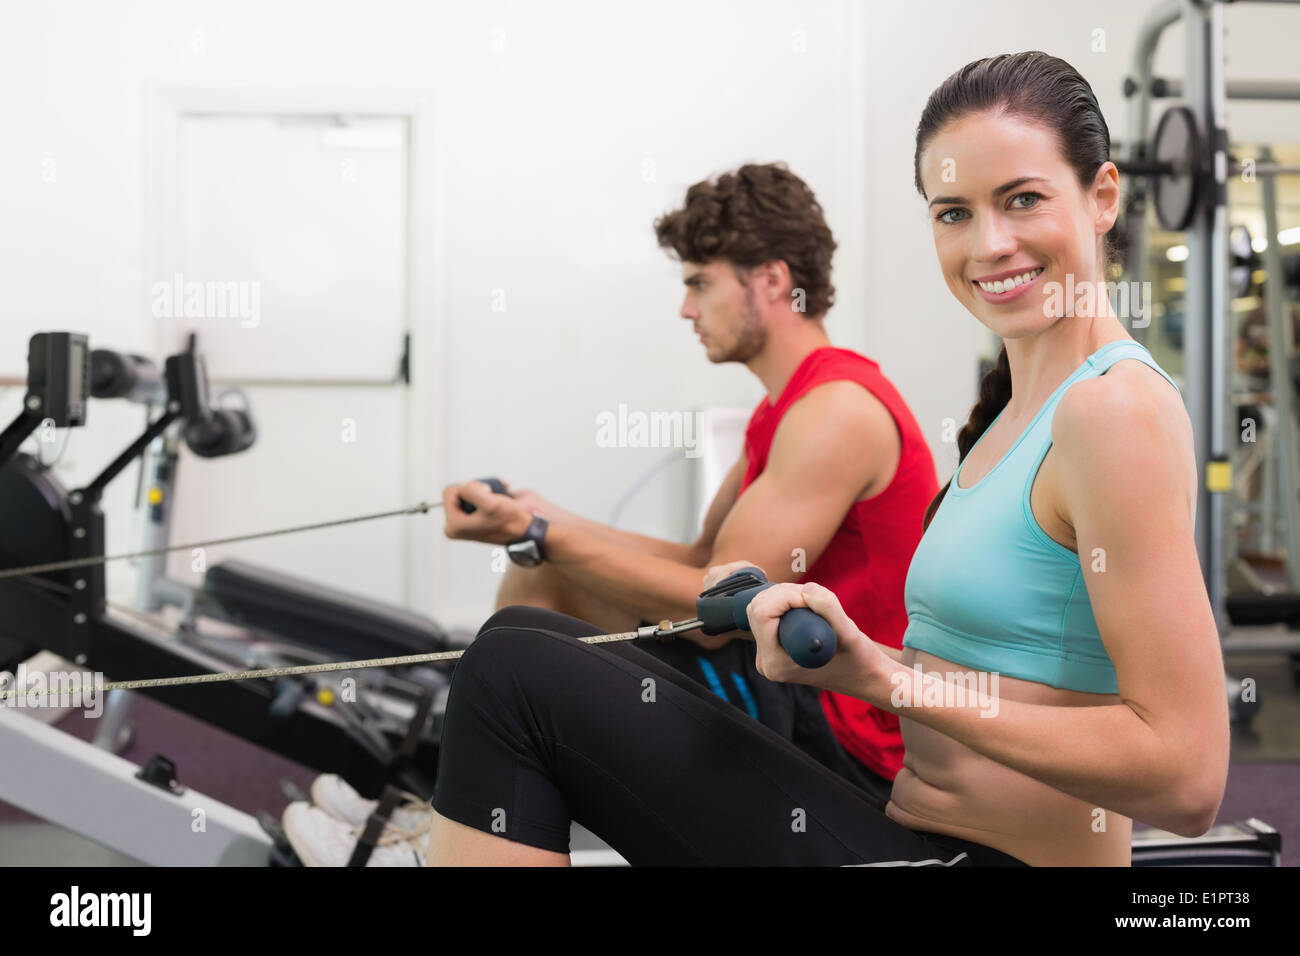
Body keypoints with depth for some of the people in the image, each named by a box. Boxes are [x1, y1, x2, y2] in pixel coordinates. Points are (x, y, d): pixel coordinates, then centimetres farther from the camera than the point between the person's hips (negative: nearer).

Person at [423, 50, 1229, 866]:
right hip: (909, 825, 9)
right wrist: (804, 614, 6)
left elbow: (1187, 779, -21)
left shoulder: (1116, 409, -16)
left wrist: (889, 677, -22)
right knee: (523, 650, 8)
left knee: (517, 675, -11)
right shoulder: (1025, 403, 13)